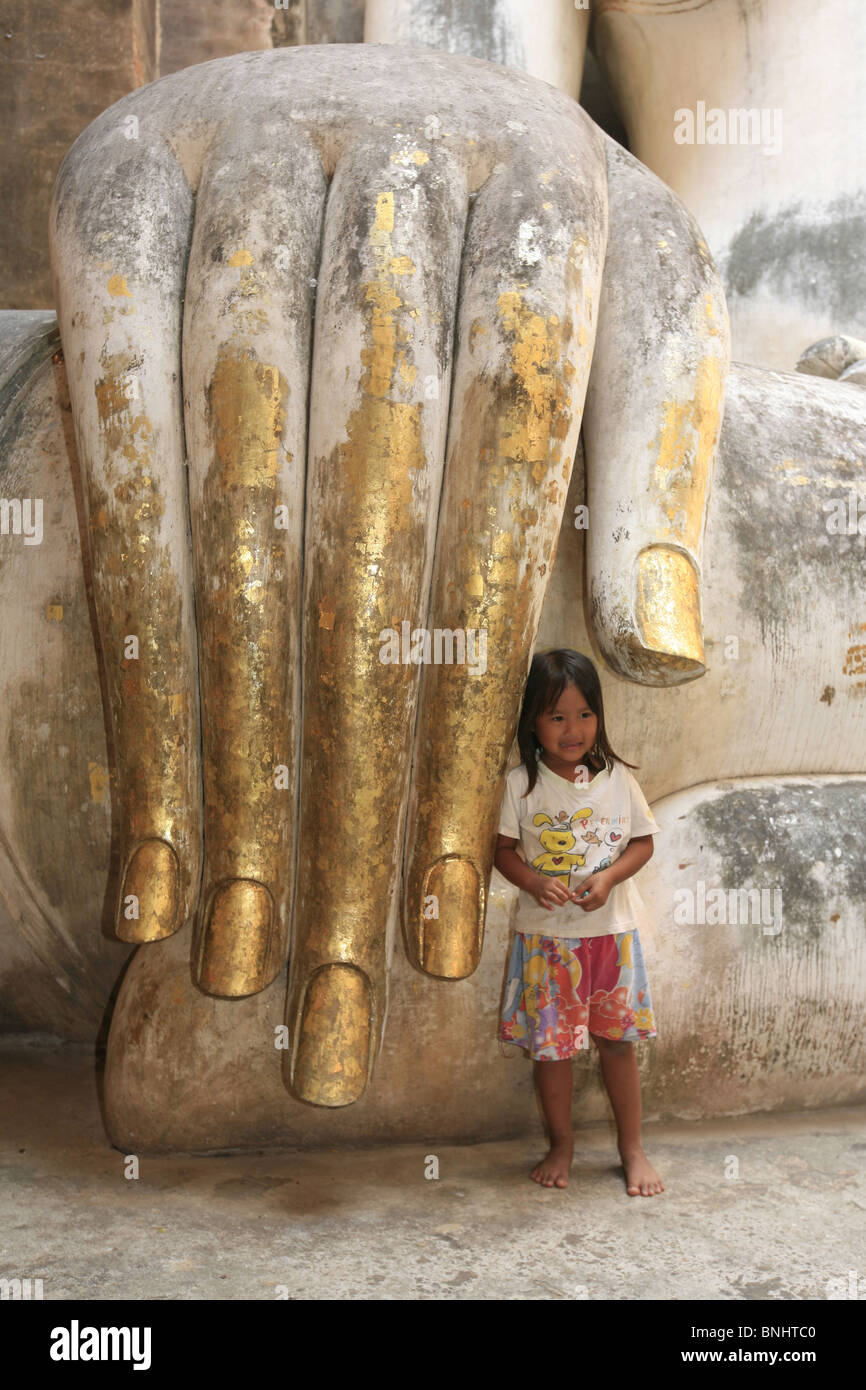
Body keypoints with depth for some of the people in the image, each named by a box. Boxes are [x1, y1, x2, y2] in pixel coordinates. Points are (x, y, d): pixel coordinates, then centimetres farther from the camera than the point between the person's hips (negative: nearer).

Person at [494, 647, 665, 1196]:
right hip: (546, 936, -1)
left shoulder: (617, 779, -3)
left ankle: (632, 1147, 27)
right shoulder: (521, 784, -7)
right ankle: (561, 1145, 29)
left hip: (612, 931, 1)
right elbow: (503, 849, -1)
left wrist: (608, 879, -13)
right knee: (551, 1045, 8)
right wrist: (535, 883, -19)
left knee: (618, 1042, 10)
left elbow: (643, 841, 4)